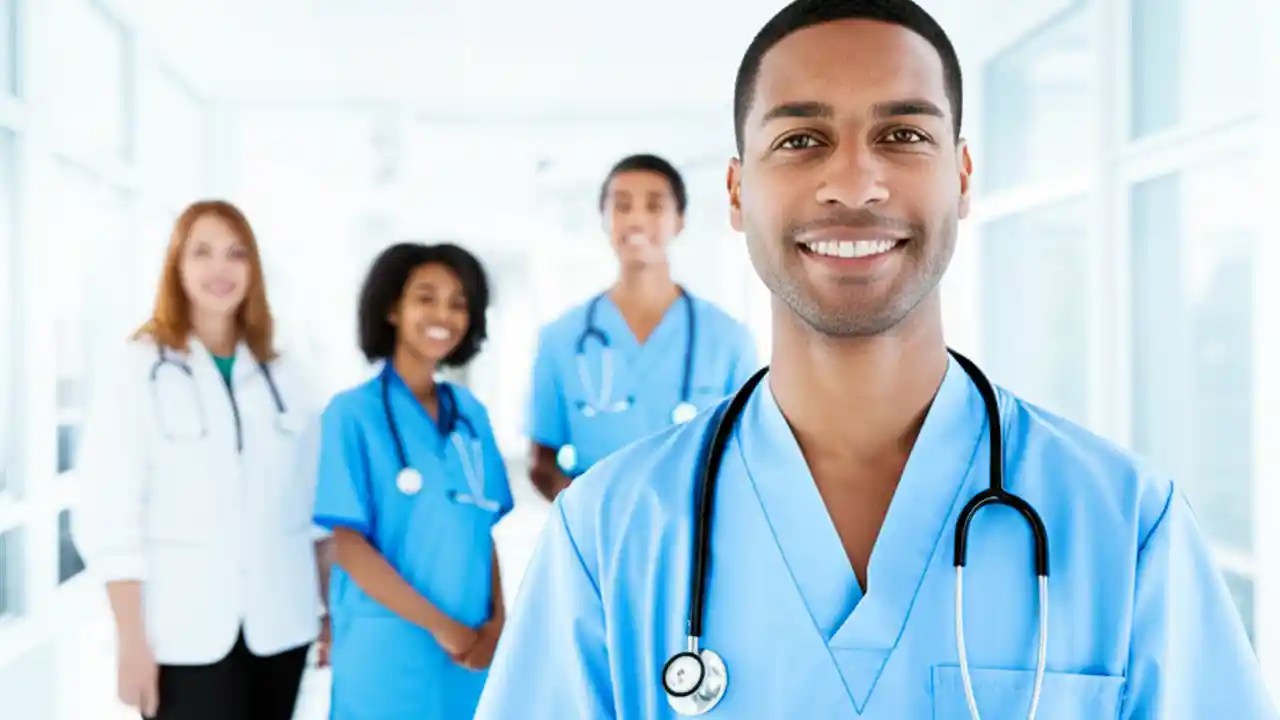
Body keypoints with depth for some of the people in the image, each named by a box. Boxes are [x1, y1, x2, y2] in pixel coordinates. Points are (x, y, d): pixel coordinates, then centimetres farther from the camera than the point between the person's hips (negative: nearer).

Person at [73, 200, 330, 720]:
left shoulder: (284, 375, 11)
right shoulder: (136, 368, -2)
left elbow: (316, 506, 10)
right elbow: (109, 512, -7)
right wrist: (132, 639, -12)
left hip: (279, 625, 4)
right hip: (185, 633, -4)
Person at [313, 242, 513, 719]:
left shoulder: (470, 413, 8)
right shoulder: (354, 413, -7)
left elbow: (484, 528, 10)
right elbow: (349, 545, -10)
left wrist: (496, 619, -4)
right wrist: (439, 626, -12)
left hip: (470, 651, 5)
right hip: (389, 652, -5)